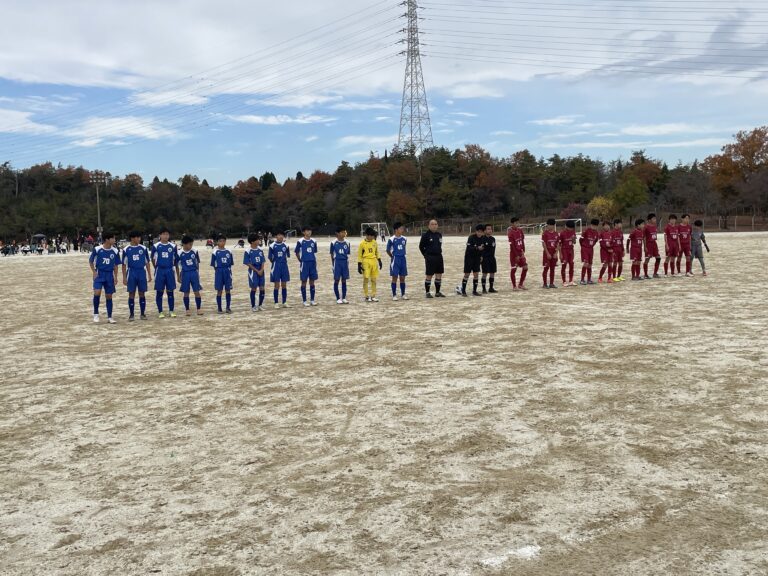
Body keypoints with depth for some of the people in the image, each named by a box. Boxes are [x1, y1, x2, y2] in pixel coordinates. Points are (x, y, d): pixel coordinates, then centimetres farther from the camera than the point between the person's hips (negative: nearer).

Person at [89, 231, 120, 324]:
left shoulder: (115, 251, -1)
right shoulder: (97, 249, -9)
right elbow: (91, 261, 3)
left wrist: (115, 277, 3)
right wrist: (94, 272, -6)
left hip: (109, 275, 3)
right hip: (99, 274, -3)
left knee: (109, 296, 6)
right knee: (97, 293, -18)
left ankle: (109, 317, 14)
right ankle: (95, 314, 0)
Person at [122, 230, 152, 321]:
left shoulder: (143, 248, 3)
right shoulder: (126, 250, 0)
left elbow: (147, 262, 8)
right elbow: (124, 264, 4)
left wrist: (149, 275, 5)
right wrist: (124, 277, 0)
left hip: (142, 272, 1)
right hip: (131, 273, -1)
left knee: (142, 293, 4)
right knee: (131, 294, 2)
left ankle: (142, 313, 13)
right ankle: (131, 314, 9)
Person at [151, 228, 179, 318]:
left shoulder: (173, 246, 4)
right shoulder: (155, 246, -1)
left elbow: (176, 260, 10)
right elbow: (153, 259, 10)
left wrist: (178, 274, 10)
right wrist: (157, 268, 8)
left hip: (170, 270, 1)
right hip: (160, 271, -1)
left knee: (170, 291, 4)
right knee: (159, 291, 3)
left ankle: (171, 311, 12)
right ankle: (160, 312, 10)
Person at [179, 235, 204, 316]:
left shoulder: (195, 252, -1)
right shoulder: (180, 253, -5)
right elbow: (178, 266, 3)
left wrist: (197, 272, 7)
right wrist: (179, 277, 3)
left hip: (194, 273, 1)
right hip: (185, 274, -1)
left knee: (197, 291, -1)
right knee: (186, 292, 5)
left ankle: (199, 309, 6)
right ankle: (187, 310, 14)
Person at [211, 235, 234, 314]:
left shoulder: (228, 252, 4)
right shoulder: (215, 252, -5)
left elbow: (231, 263, 9)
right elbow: (213, 264, -1)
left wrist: (227, 270, 2)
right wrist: (218, 270, 0)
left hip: (227, 272, 2)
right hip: (219, 272, -2)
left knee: (228, 290, 5)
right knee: (219, 291, 3)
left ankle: (228, 307, 14)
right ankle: (219, 309, 11)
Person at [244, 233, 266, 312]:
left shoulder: (260, 250, 6)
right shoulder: (248, 251, -8)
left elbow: (263, 261, 7)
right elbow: (248, 263, -9)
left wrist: (261, 270, -9)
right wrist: (257, 271, -12)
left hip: (261, 271, 4)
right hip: (253, 271, -4)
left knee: (262, 289, 4)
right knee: (254, 288, 0)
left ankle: (260, 305, 18)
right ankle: (253, 306, 11)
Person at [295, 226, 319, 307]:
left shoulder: (313, 241, 6)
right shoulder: (300, 241, -5)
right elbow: (297, 252, 3)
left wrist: (315, 262, 10)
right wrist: (301, 261, 0)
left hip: (312, 263, 4)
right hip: (304, 263, -4)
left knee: (312, 281, 7)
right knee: (304, 281, 1)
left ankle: (312, 300, 14)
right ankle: (304, 300, 7)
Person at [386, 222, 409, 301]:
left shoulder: (404, 239, 5)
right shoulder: (391, 239, -8)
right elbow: (388, 250, 1)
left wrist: (401, 255, 13)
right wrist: (393, 257, 5)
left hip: (403, 259, 4)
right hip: (395, 260, -4)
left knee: (402, 277, 8)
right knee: (395, 277, -1)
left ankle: (403, 294, 16)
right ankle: (394, 295, 5)